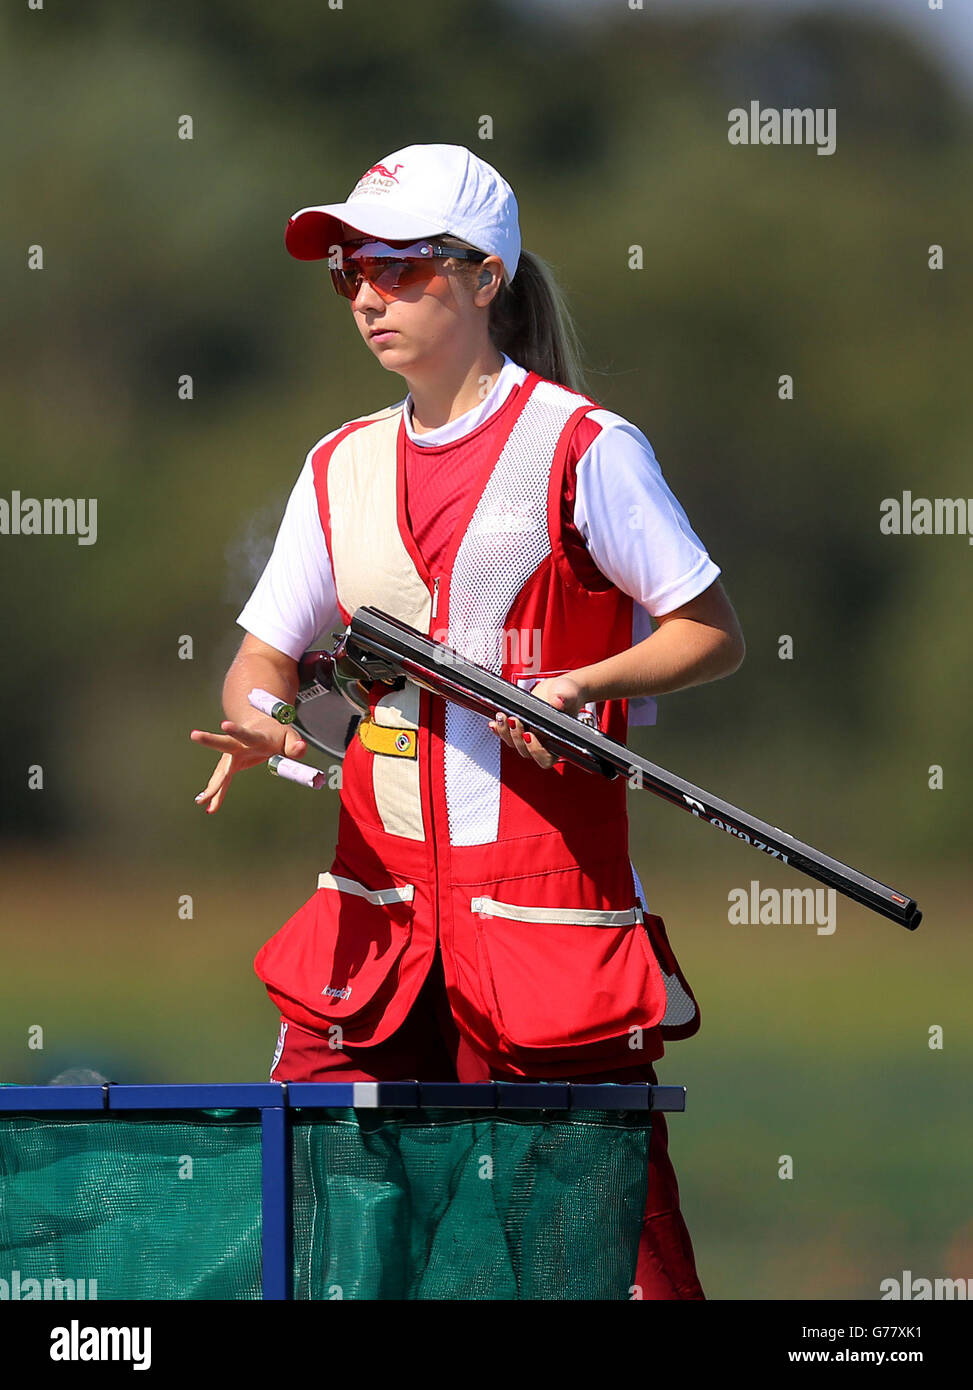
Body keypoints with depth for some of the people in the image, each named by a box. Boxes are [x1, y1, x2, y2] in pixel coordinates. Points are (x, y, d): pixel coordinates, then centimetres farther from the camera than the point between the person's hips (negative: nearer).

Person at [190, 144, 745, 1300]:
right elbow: (266, 653, 16)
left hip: (549, 903, -5)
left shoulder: (583, 449, -4)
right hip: (378, 910, 5)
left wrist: (585, 683, -18)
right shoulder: (343, 466, 13)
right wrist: (257, 720, -7)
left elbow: (712, 635, -1)